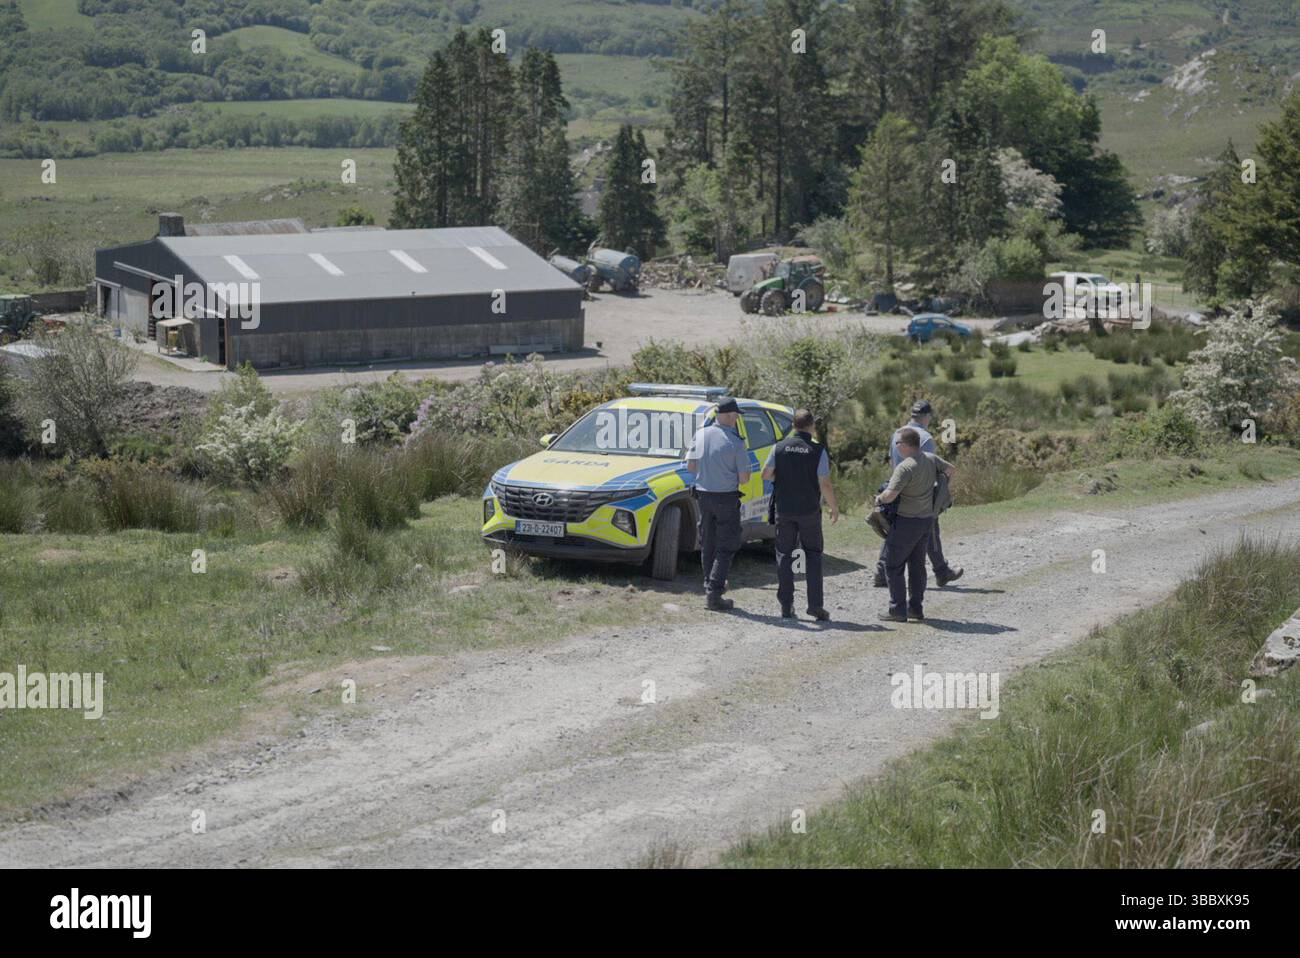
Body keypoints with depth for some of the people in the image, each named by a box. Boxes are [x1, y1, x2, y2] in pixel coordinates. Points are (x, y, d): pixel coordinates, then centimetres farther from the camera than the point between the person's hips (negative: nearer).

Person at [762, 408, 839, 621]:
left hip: (784, 509, 2)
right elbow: (825, 485, -11)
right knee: (813, 554, 9)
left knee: (784, 554, 10)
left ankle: (786, 605, 5)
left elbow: (766, 474, 1)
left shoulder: (779, 447, -3)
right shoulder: (818, 451, -10)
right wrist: (834, 508, 2)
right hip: (809, 510, -2)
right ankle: (815, 604, -2)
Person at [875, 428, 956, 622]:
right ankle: (916, 608, 18)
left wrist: (879, 498, -7)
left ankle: (898, 609, 0)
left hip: (907, 521, -8)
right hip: (927, 519, 8)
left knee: (893, 565, 2)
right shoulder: (931, 459, 1)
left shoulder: (905, 467, -23)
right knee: (917, 564, 16)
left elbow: (890, 495, -28)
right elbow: (951, 469, 18)